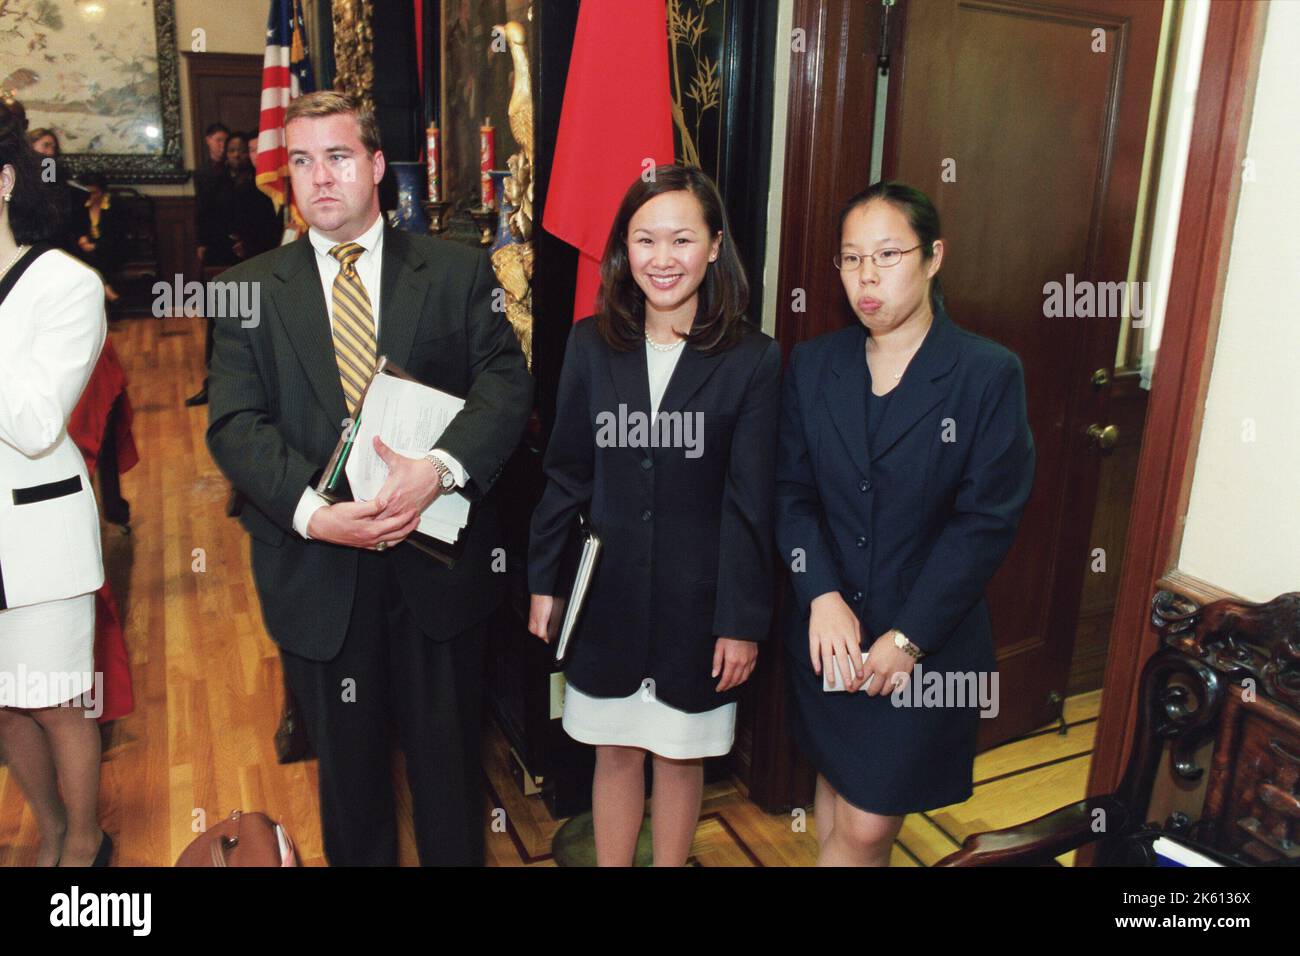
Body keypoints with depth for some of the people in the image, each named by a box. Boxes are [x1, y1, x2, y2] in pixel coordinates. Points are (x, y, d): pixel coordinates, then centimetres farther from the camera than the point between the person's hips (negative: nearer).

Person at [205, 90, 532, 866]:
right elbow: (235, 422, -5)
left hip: (438, 564, -1)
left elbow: (507, 383, -9)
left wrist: (439, 468, -27)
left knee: (449, 758, 15)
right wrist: (312, 510, -22)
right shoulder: (251, 289, 4)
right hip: (318, 570, 1)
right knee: (346, 765, 20)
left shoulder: (459, 272, 1)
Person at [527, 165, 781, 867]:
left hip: (696, 599, -1)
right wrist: (544, 583, 3)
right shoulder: (591, 345, -3)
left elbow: (750, 503, -8)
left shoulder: (752, 361, -10)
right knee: (615, 752, 17)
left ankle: (670, 861, 40)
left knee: (679, 755, 17)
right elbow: (565, 475, 2)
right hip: (607, 594, 2)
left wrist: (743, 621, -7)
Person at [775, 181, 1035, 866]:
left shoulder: (990, 374, -9)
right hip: (825, 634, 4)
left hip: (928, 640, -3)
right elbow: (791, 491, 1)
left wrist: (908, 636, -15)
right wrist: (822, 595, -14)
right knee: (837, 778, 20)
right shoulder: (812, 364, 2)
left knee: (866, 825, 2)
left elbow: (987, 520, -11)